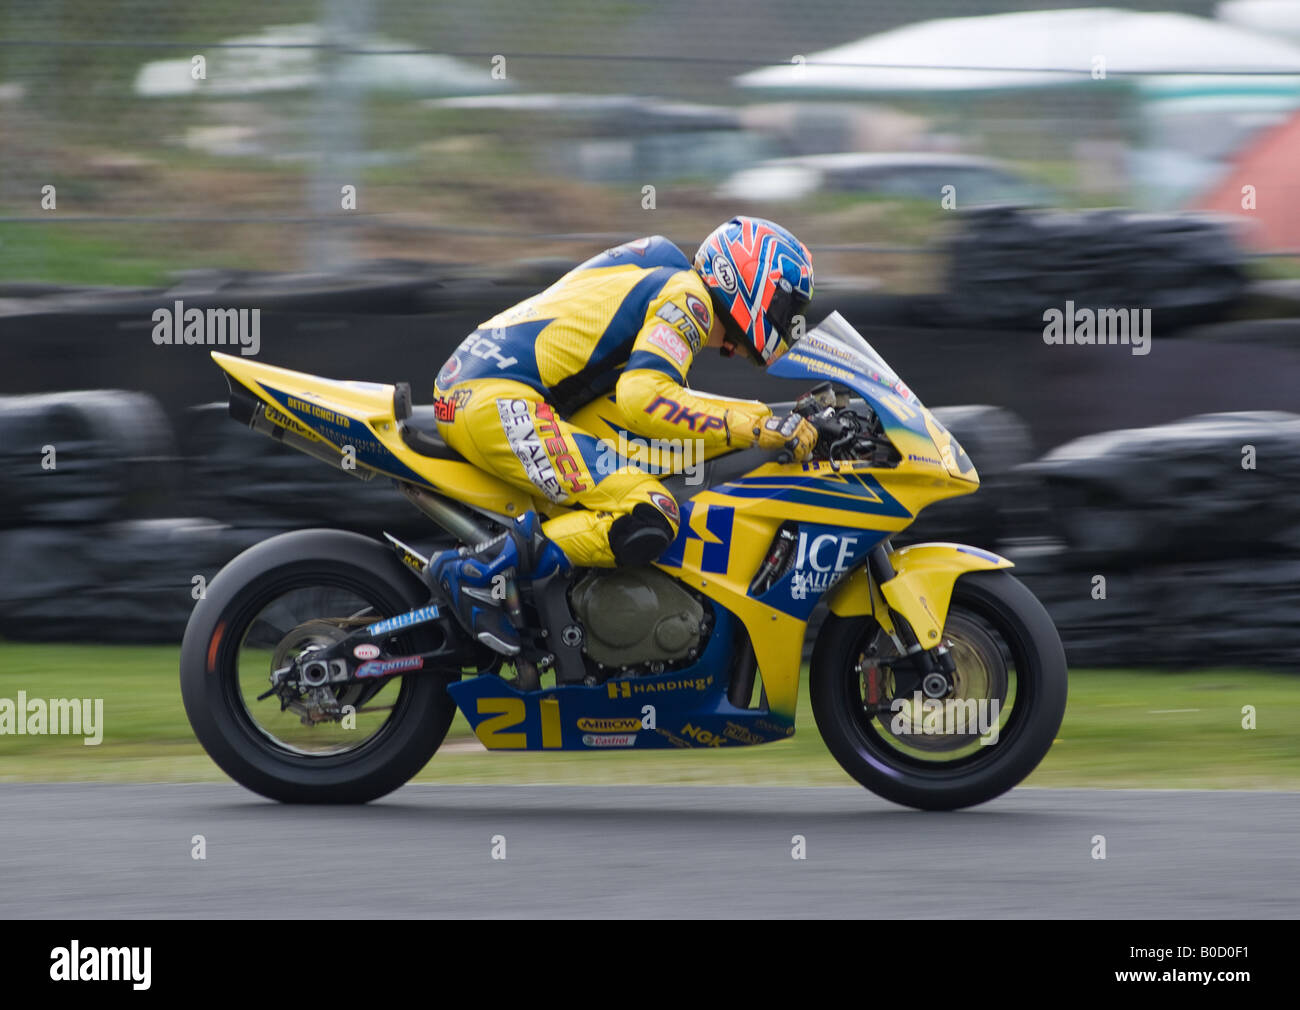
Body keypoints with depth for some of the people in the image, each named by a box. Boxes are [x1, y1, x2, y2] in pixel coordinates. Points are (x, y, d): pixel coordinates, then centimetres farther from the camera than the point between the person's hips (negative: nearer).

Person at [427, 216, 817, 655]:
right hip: (499, 403, -11)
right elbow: (642, 397, -19)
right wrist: (756, 428, -16)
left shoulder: (655, 278, 27)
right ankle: (478, 570, -21)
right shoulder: (686, 297, -3)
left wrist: (768, 415, 30)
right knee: (648, 518, -21)